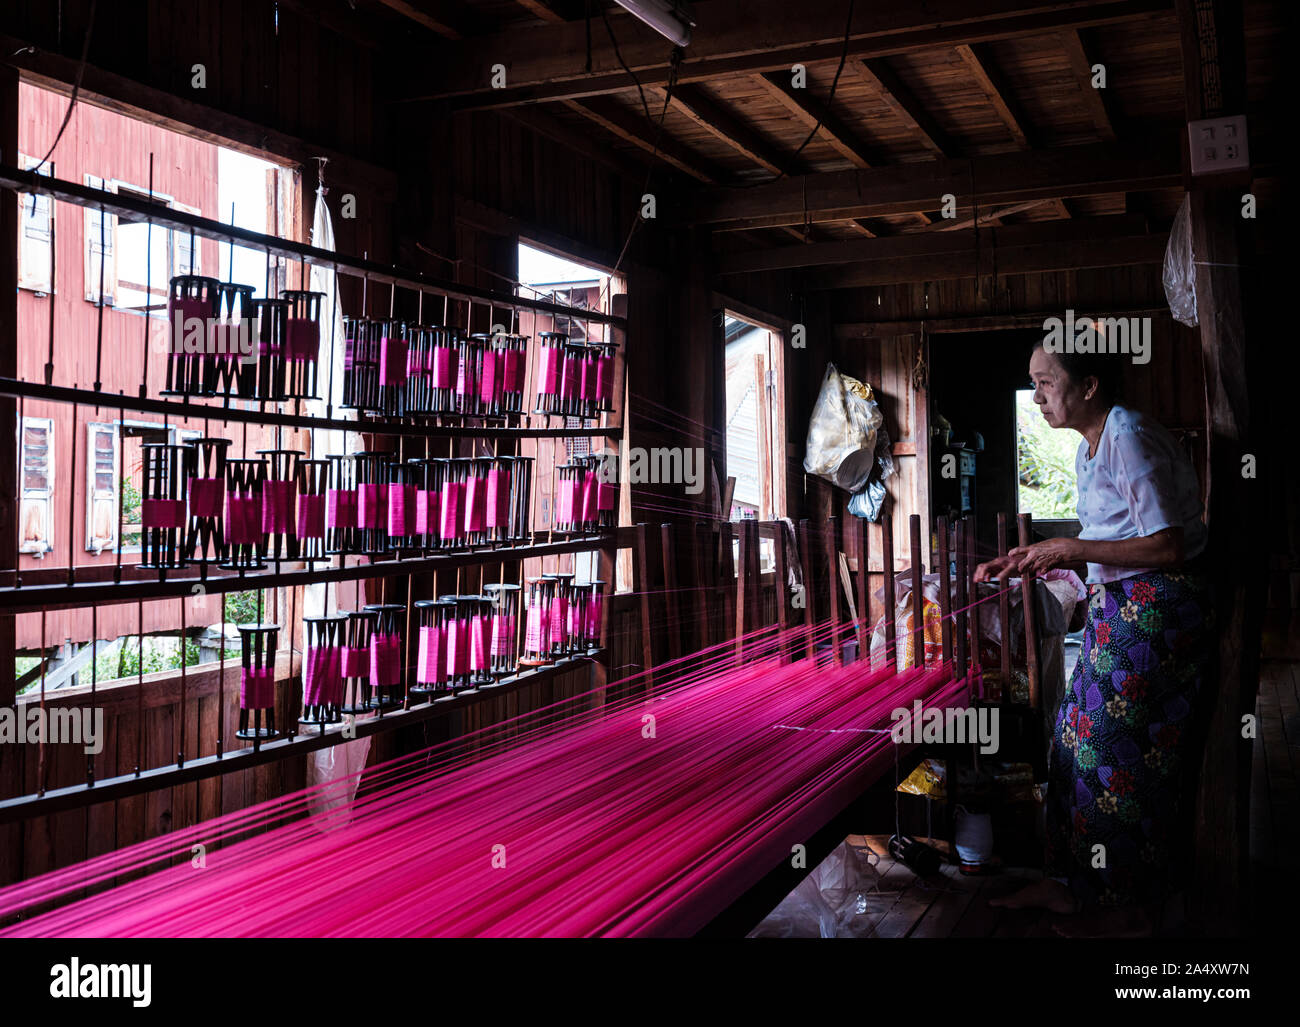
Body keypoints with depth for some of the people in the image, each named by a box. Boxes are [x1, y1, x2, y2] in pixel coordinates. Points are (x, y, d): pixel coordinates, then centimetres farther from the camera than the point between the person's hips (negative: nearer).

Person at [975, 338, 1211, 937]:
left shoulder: (1130, 438, -19)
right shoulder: (1091, 448, 11)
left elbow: (1168, 548, -23)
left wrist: (1067, 549, -19)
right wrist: (1024, 561, 9)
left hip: (1155, 609, -10)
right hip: (1119, 609, 10)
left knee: (1123, 754, 0)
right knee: (1078, 741, 12)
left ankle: (1131, 908, 15)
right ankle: (1068, 882, 24)